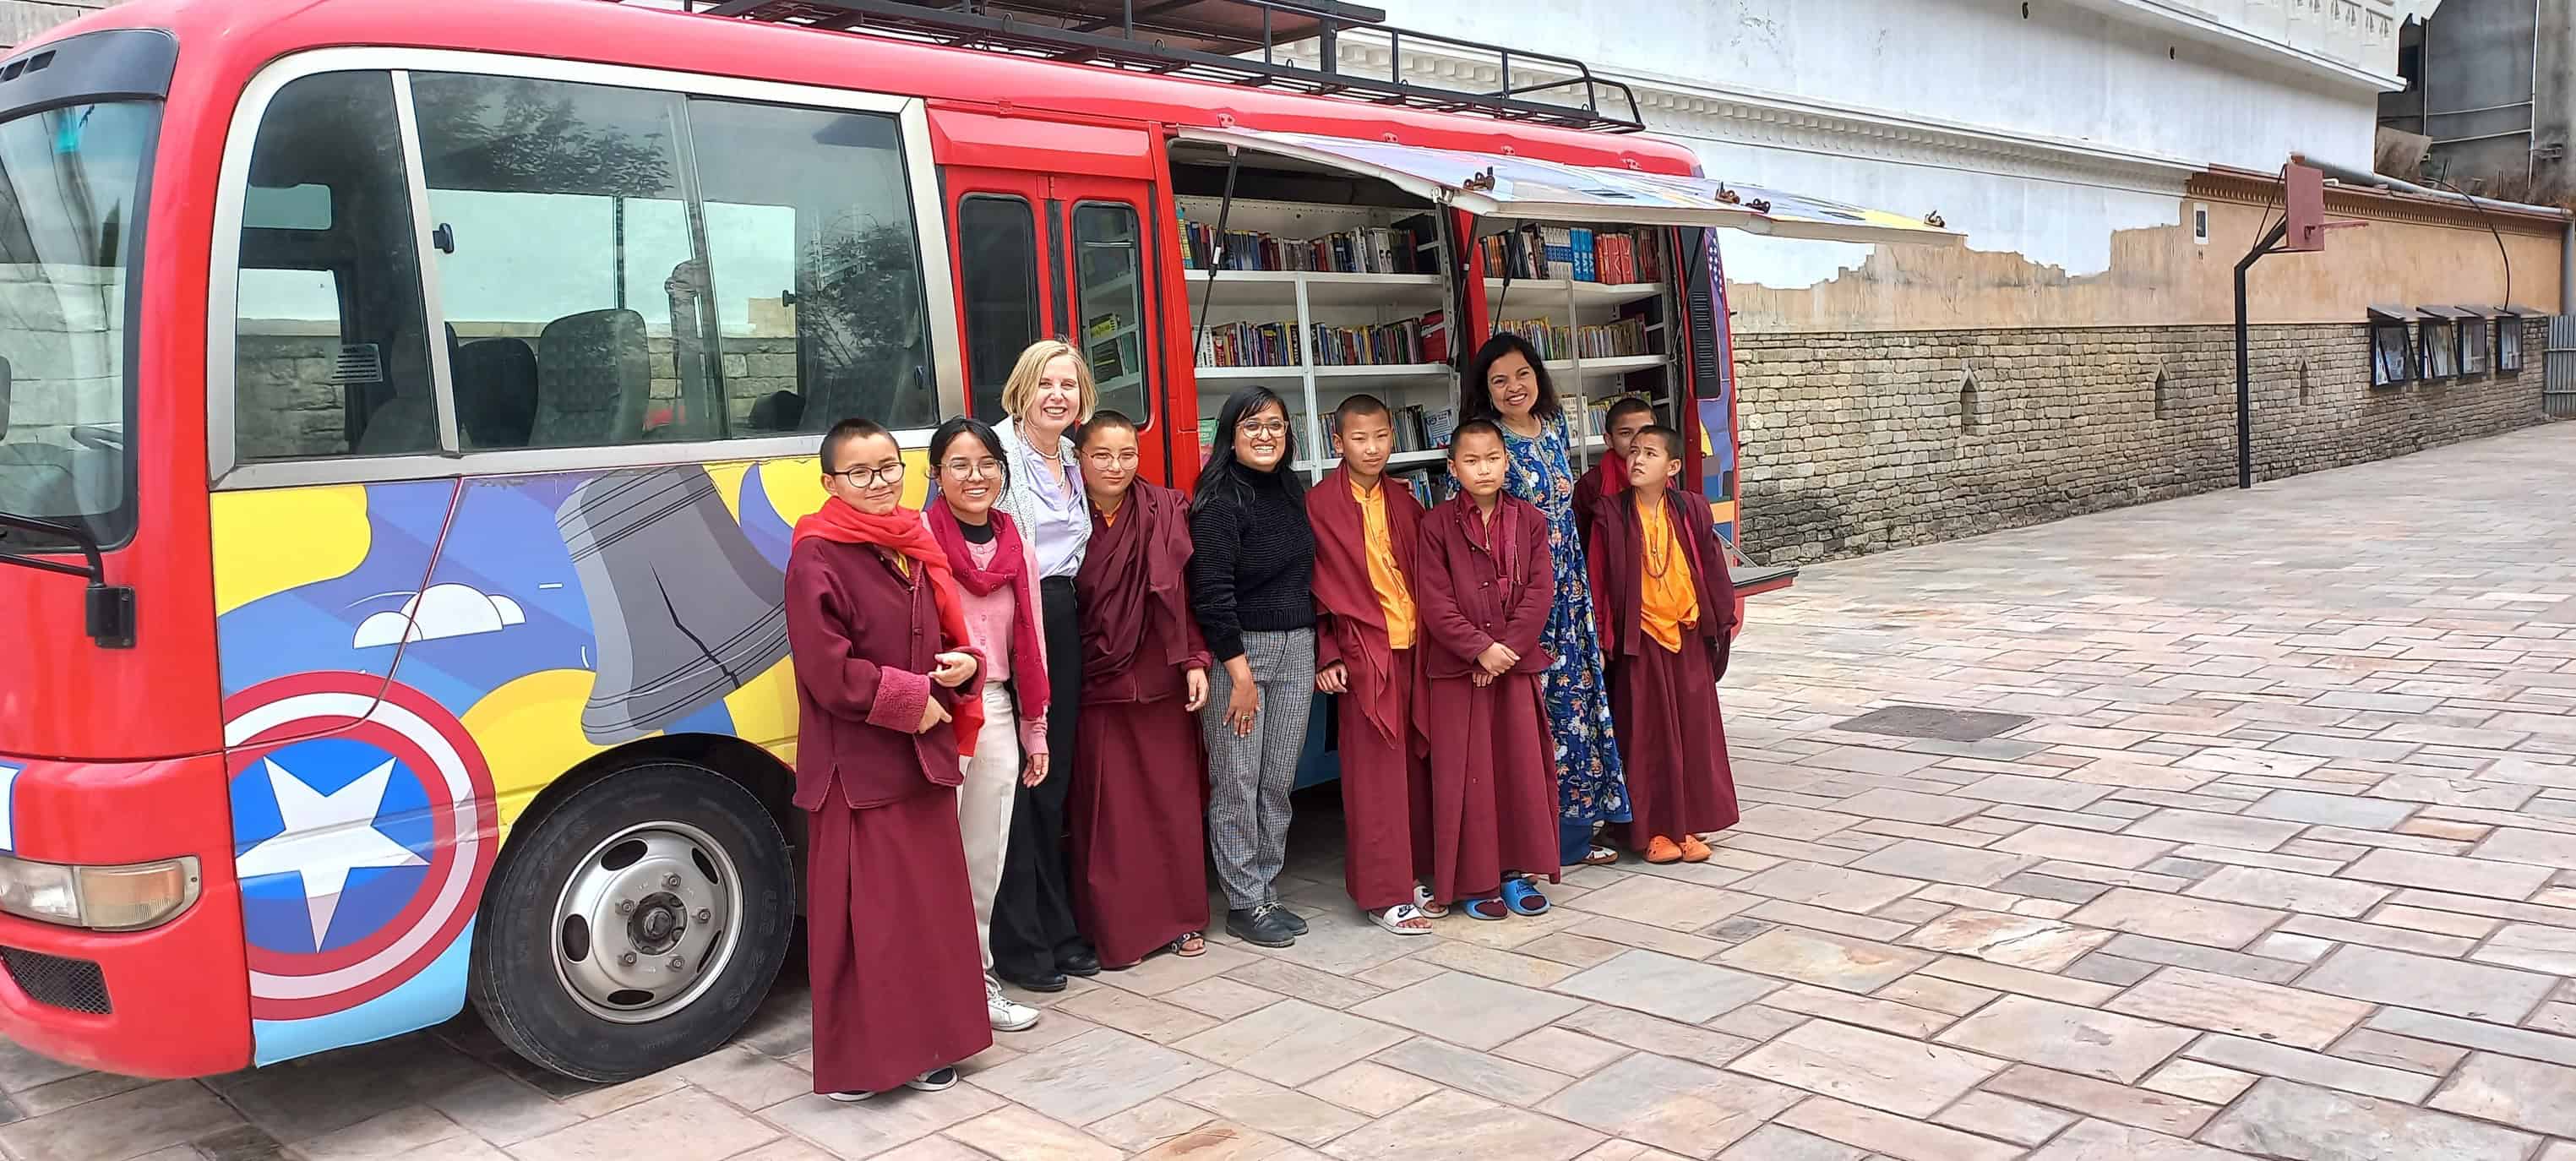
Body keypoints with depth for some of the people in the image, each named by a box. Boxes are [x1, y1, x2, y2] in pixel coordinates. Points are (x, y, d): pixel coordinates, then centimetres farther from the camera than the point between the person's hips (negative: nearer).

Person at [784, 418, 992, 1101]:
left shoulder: (913, 549, 12)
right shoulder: (816, 558, -11)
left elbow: (947, 636, 20)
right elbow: (829, 673, -17)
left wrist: (963, 663, -2)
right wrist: (912, 700, -14)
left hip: (923, 758, 8)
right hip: (858, 768, -7)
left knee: (932, 903, 12)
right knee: (867, 912, -2)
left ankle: (925, 1043, 24)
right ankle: (860, 1062, 9)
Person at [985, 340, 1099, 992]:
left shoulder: (1071, 460, 16)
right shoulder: (999, 450, -9)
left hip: (1062, 624, 8)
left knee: (1054, 780, 14)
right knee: (1015, 786, -4)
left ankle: (1057, 929, 24)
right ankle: (1018, 945, 5)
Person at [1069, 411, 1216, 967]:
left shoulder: (1165, 511, 1)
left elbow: (1184, 591, 2)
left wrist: (1195, 661, -4)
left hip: (1160, 680, 1)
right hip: (1096, 686, -1)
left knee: (1173, 799, 8)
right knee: (1107, 810, 3)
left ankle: (1180, 917, 22)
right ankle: (1116, 928, 14)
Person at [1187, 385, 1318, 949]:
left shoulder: (1292, 493, 13)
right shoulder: (1220, 500, -10)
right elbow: (1211, 591, -15)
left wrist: (1317, 652, 12)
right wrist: (1240, 672, -16)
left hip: (1296, 649, 7)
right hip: (1238, 649, -7)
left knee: (1279, 780, 10)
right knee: (1237, 782, 0)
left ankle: (1267, 892, 20)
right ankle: (1243, 904, 10)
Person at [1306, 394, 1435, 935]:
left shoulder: (1403, 500, 11)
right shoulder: (1320, 503, -5)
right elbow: (1317, 584, -6)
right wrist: (1326, 657, -9)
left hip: (1413, 644, 5)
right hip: (1363, 651, -5)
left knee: (1415, 766, 10)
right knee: (1374, 772, -1)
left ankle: (1411, 876, 21)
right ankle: (1384, 894, 5)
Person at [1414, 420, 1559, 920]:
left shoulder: (1529, 521, 4)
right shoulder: (1437, 525, -4)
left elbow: (1540, 591, -2)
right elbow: (1436, 603, -9)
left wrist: (1507, 647, -13)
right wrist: (1481, 648, -16)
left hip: (1517, 661, 3)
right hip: (1457, 669, -3)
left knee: (1522, 766, 7)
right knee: (1467, 773, 2)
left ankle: (1514, 872, 20)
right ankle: (1474, 881, 13)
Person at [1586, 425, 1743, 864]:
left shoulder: (1691, 512, 0)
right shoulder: (1610, 515, -6)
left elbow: (1712, 568, 7)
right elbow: (1599, 579, -4)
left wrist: (1723, 621, 9)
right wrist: (1603, 639, -5)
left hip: (1688, 635, 3)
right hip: (1639, 639, -3)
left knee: (1695, 729, 9)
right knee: (1648, 734, 4)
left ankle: (1688, 824, 21)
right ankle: (1654, 829, 14)